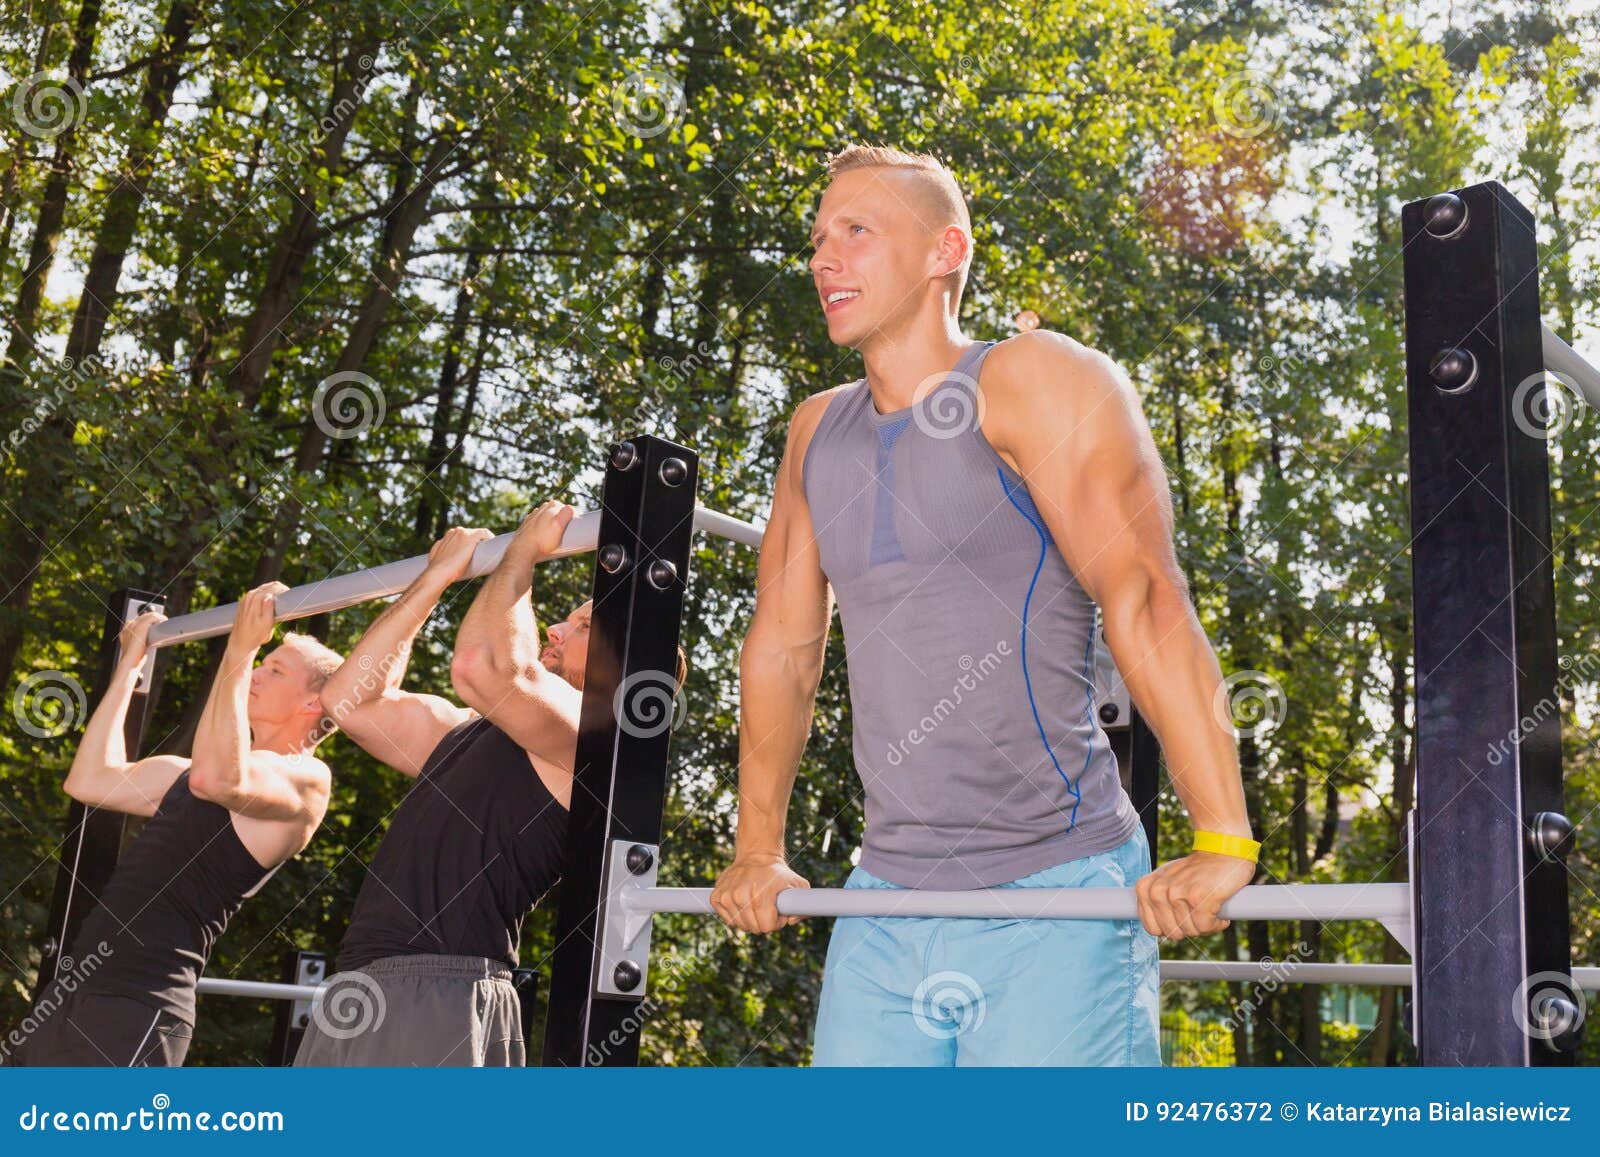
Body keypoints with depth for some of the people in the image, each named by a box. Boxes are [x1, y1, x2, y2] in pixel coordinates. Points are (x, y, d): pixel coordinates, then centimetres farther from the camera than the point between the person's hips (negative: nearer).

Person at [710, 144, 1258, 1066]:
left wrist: (1224, 844, -23)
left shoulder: (1033, 384, -7)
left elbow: (1146, 604, -16)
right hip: (885, 901, 6)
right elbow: (782, 646, 18)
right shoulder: (818, 431, 13)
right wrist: (759, 852, 17)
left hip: (1055, 895, -6)